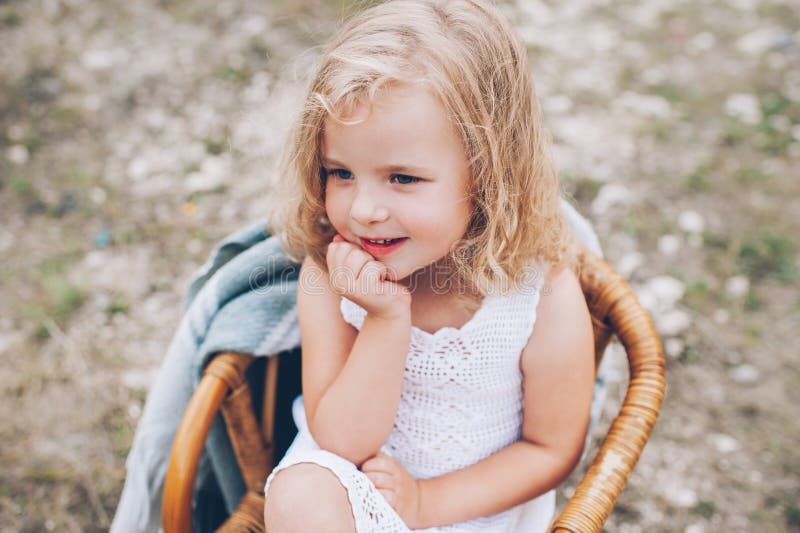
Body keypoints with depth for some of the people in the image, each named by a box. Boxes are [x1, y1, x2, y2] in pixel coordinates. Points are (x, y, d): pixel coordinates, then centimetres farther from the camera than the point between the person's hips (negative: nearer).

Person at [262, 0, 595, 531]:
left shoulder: (546, 299, -23)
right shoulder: (329, 275, -20)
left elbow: (552, 449, -9)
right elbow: (342, 441, -18)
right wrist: (386, 321, -31)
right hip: (356, 490, 2)